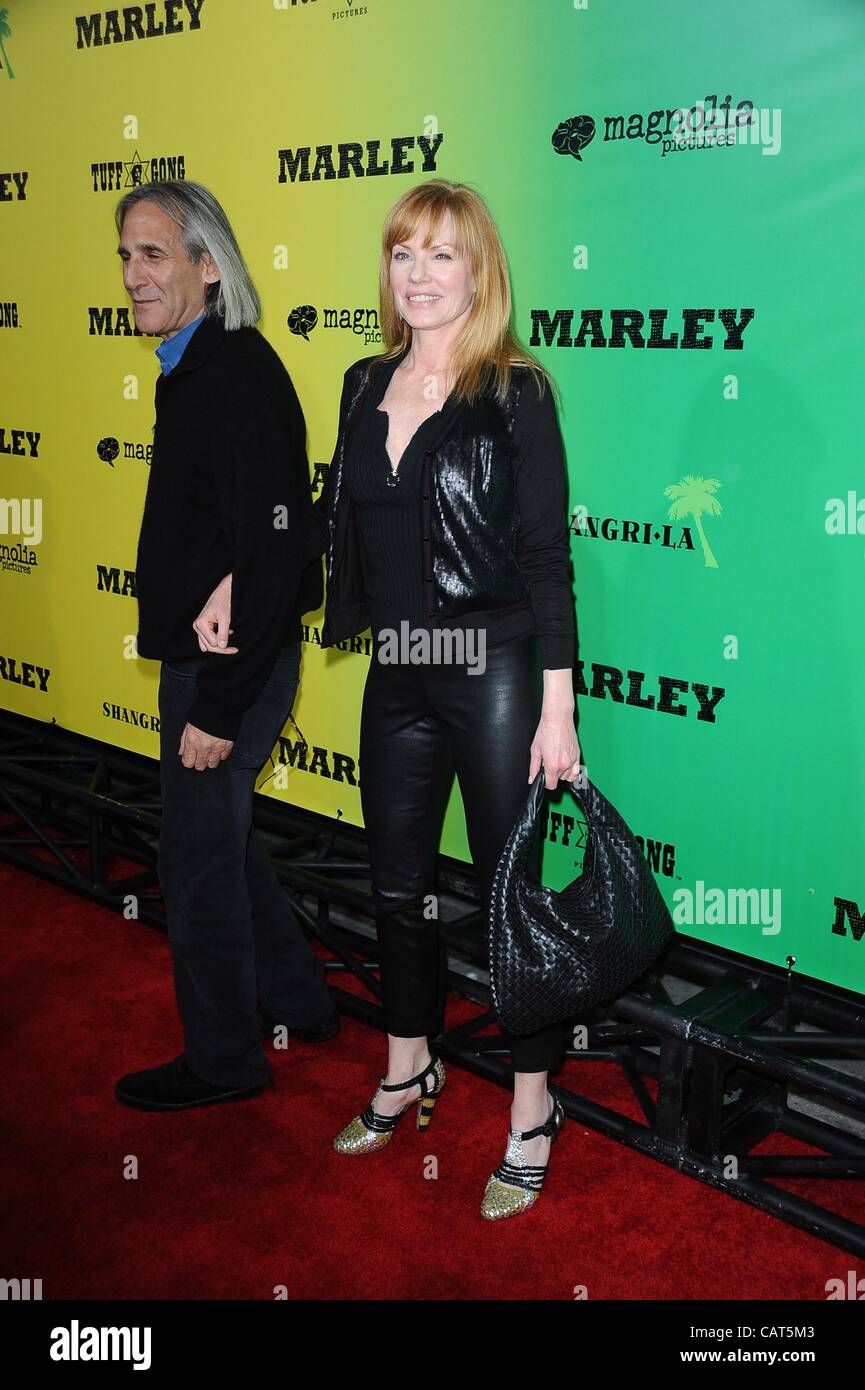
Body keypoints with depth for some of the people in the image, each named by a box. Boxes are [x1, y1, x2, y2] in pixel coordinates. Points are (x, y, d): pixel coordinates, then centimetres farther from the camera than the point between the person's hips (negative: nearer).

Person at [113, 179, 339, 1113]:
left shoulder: (239, 376, -20)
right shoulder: (195, 369, 11)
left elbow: (274, 553, -26)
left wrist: (221, 705, -25)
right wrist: (206, 686, 10)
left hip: (231, 667, -10)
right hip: (202, 655, 10)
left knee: (199, 860, 4)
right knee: (217, 838, 23)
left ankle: (222, 1058, 24)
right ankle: (294, 999, 40)